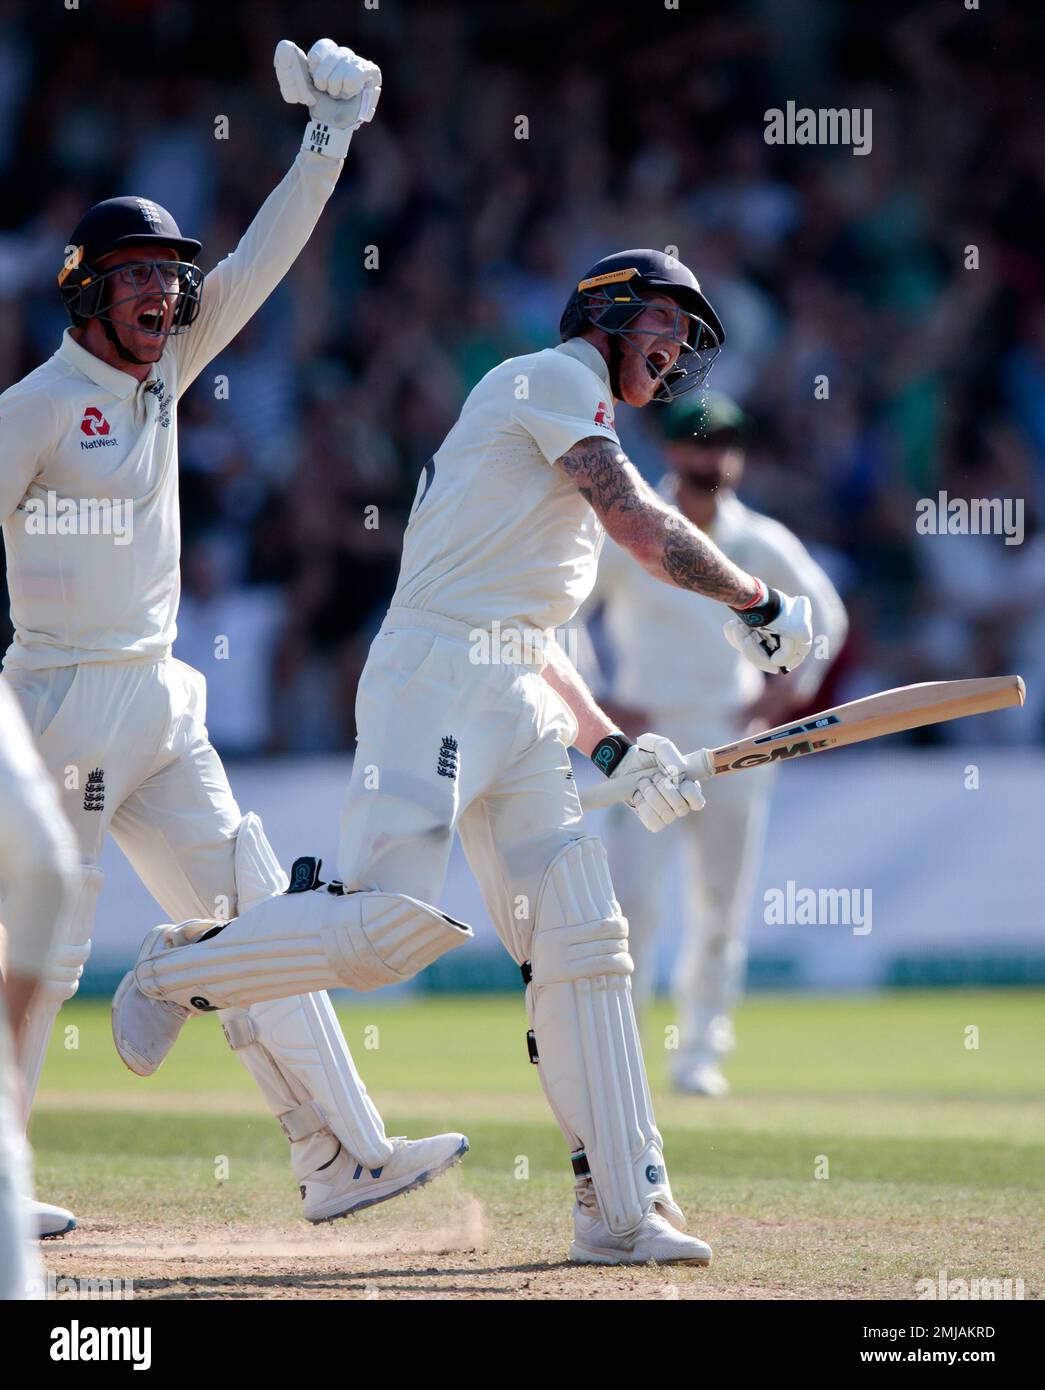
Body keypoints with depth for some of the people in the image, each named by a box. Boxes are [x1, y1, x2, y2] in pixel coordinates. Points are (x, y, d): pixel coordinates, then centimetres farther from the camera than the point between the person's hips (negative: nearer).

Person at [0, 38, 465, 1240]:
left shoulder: (162, 373, 10)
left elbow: (261, 261, 9)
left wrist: (330, 138, 1)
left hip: (162, 709, 8)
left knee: (251, 920, 5)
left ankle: (339, 1157, 5)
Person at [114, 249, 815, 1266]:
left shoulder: (570, 438, 29)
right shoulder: (553, 377, 0)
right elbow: (642, 526, -12)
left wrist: (616, 751, 20)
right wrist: (759, 604, -1)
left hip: (523, 717, 10)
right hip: (436, 680, -10)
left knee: (582, 941, 0)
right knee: (385, 923, -21)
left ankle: (623, 1210, -2)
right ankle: (176, 971, 4)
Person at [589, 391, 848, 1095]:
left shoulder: (762, 544, 4)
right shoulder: (627, 537, -4)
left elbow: (826, 616, 18)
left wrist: (789, 689, 5)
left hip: (734, 742, 3)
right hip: (648, 735, -3)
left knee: (722, 907, 3)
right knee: (634, 897, -13)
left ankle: (702, 1052, 13)